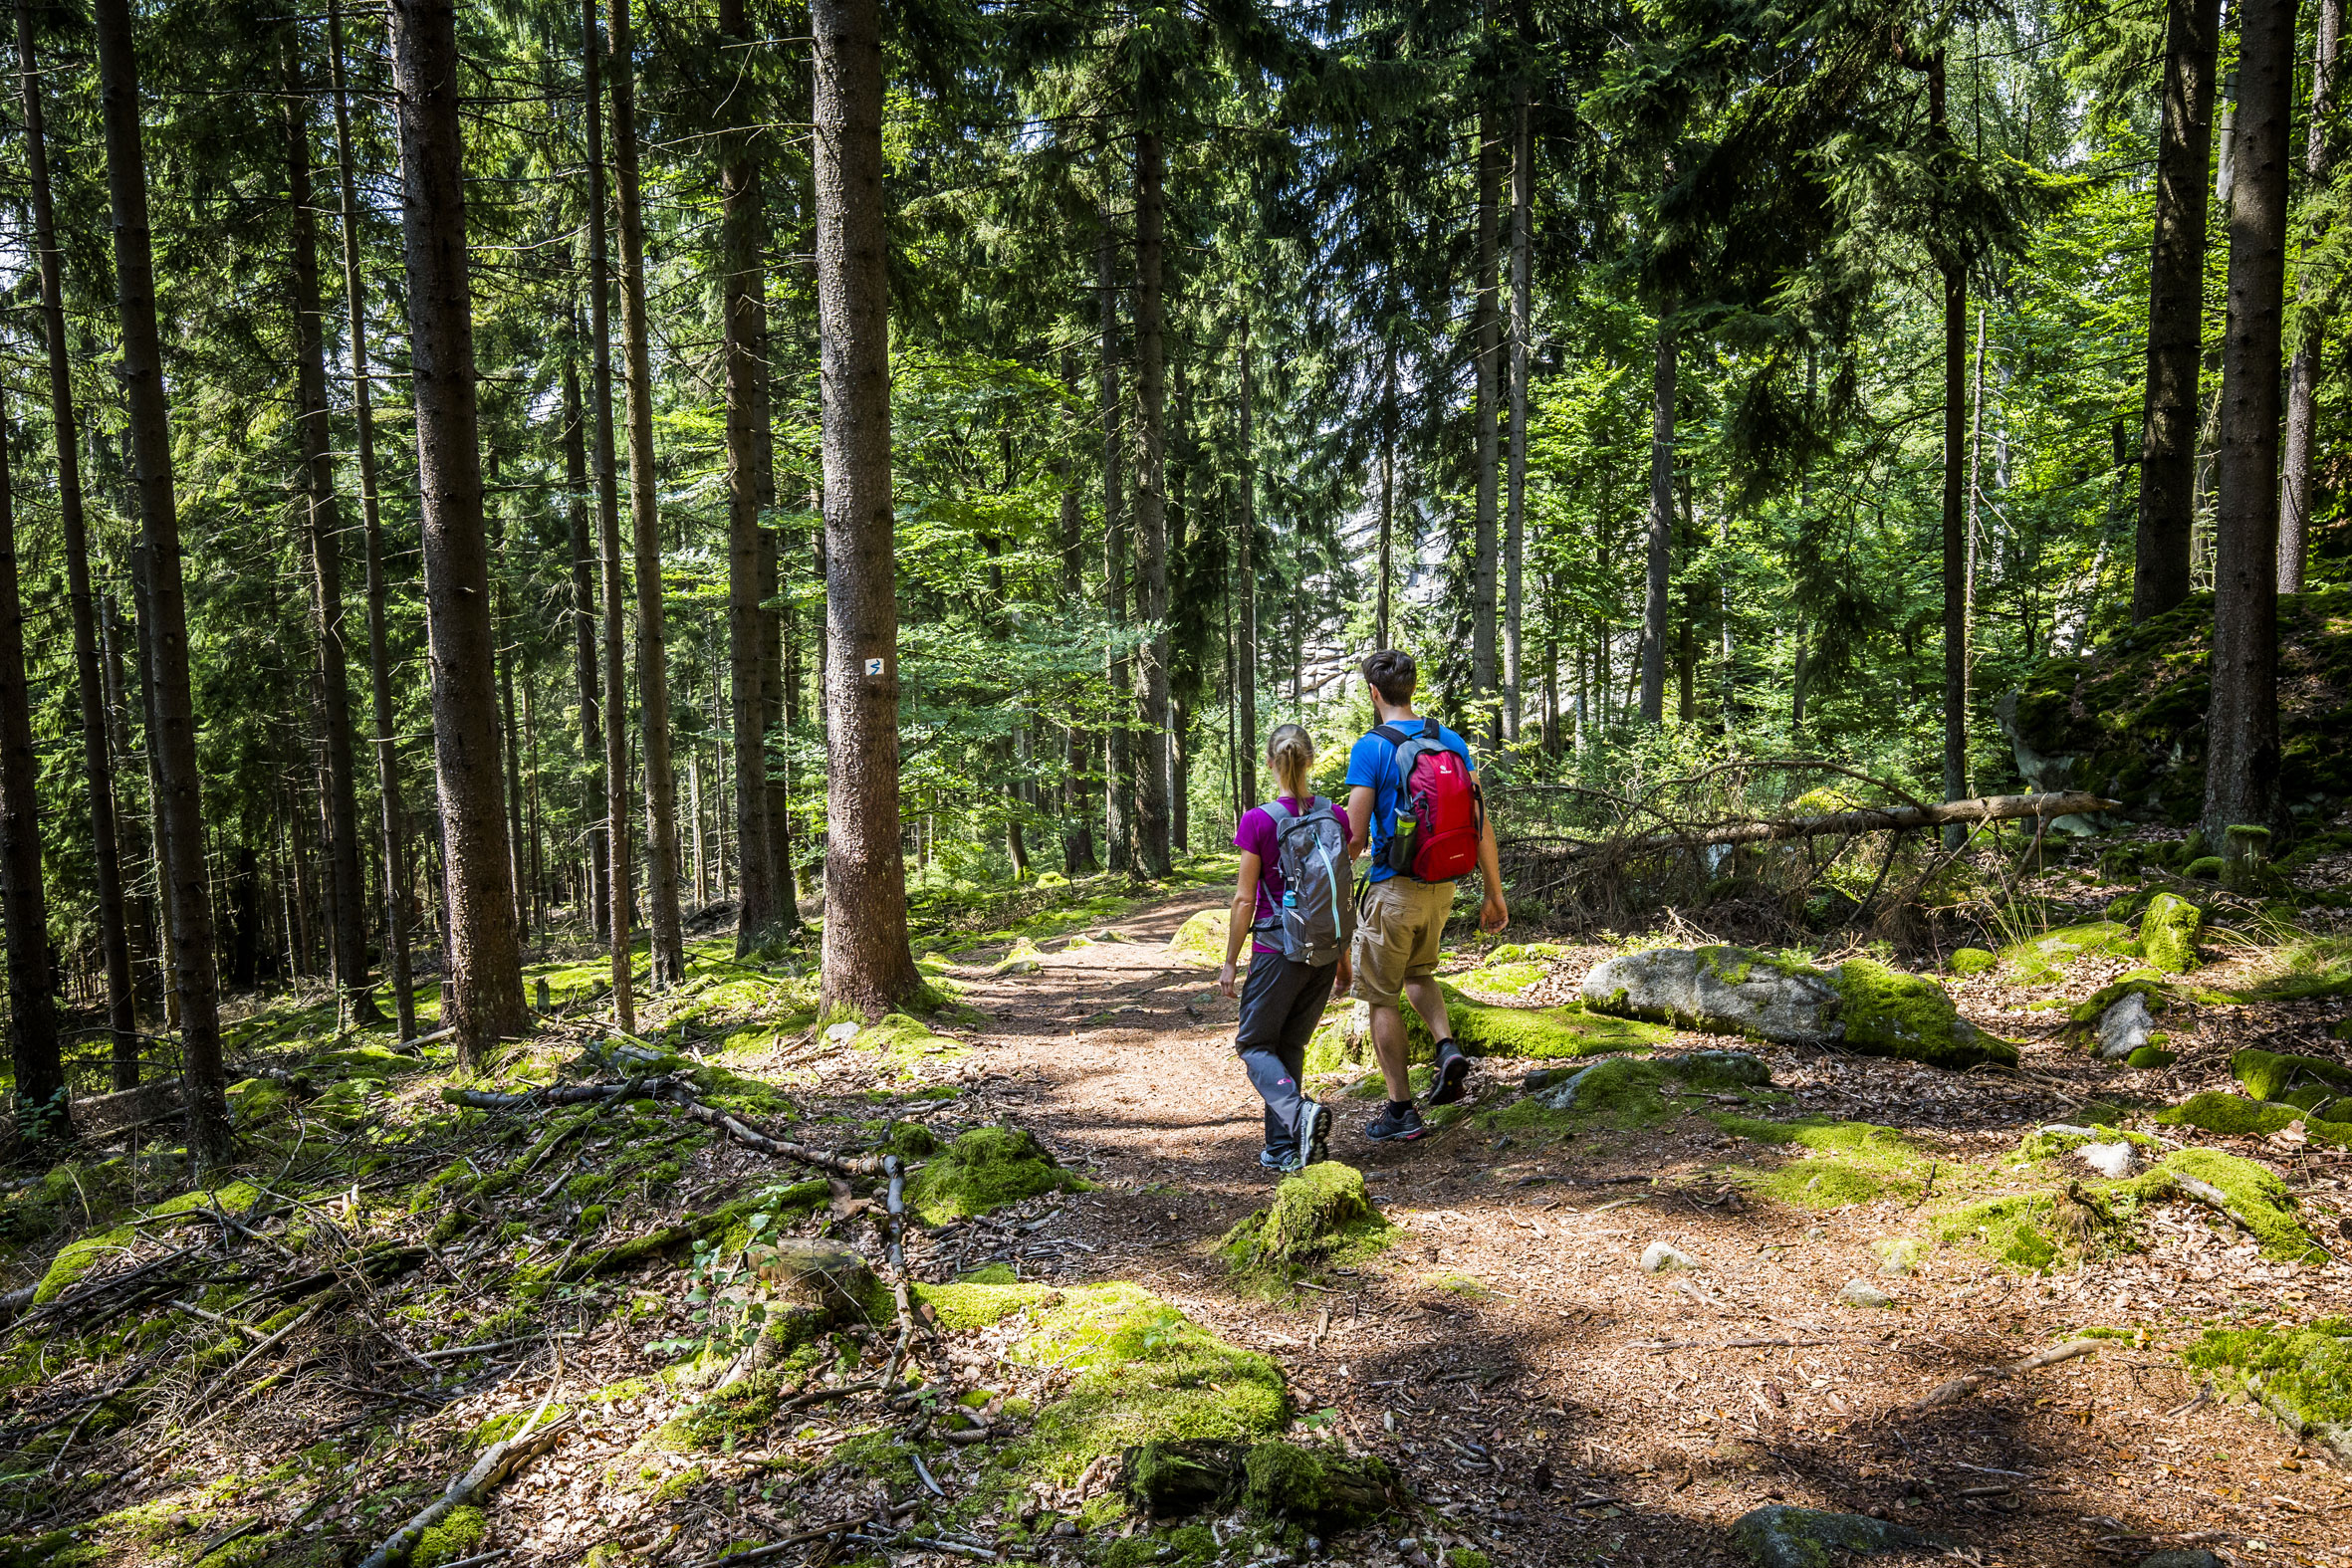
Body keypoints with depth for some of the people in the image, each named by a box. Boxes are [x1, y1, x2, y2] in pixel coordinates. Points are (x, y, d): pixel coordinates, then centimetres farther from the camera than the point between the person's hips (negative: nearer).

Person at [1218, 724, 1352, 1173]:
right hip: (1325, 952, 5)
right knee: (1290, 1046, 17)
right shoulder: (1335, 817, 0)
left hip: (1278, 951, -5)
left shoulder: (1258, 821, -13)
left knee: (1254, 1045, 10)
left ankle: (1301, 1112, -15)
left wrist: (1229, 963, 0)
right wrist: (1344, 959, 14)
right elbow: (1344, 895, 5)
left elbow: (1245, 900, -9)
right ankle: (1282, 1149, 17)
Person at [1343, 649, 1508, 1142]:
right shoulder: (1451, 741, 2)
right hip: (1442, 889, 6)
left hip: (1393, 891, -6)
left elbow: (1355, 837, -15)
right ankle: (1447, 1047, 6)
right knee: (1418, 971, 29)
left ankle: (1401, 1110, 11)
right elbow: (1481, 825, 1)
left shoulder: (1371, 748, -13)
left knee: (1381, 996, 8)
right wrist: (1494, 895, 7)